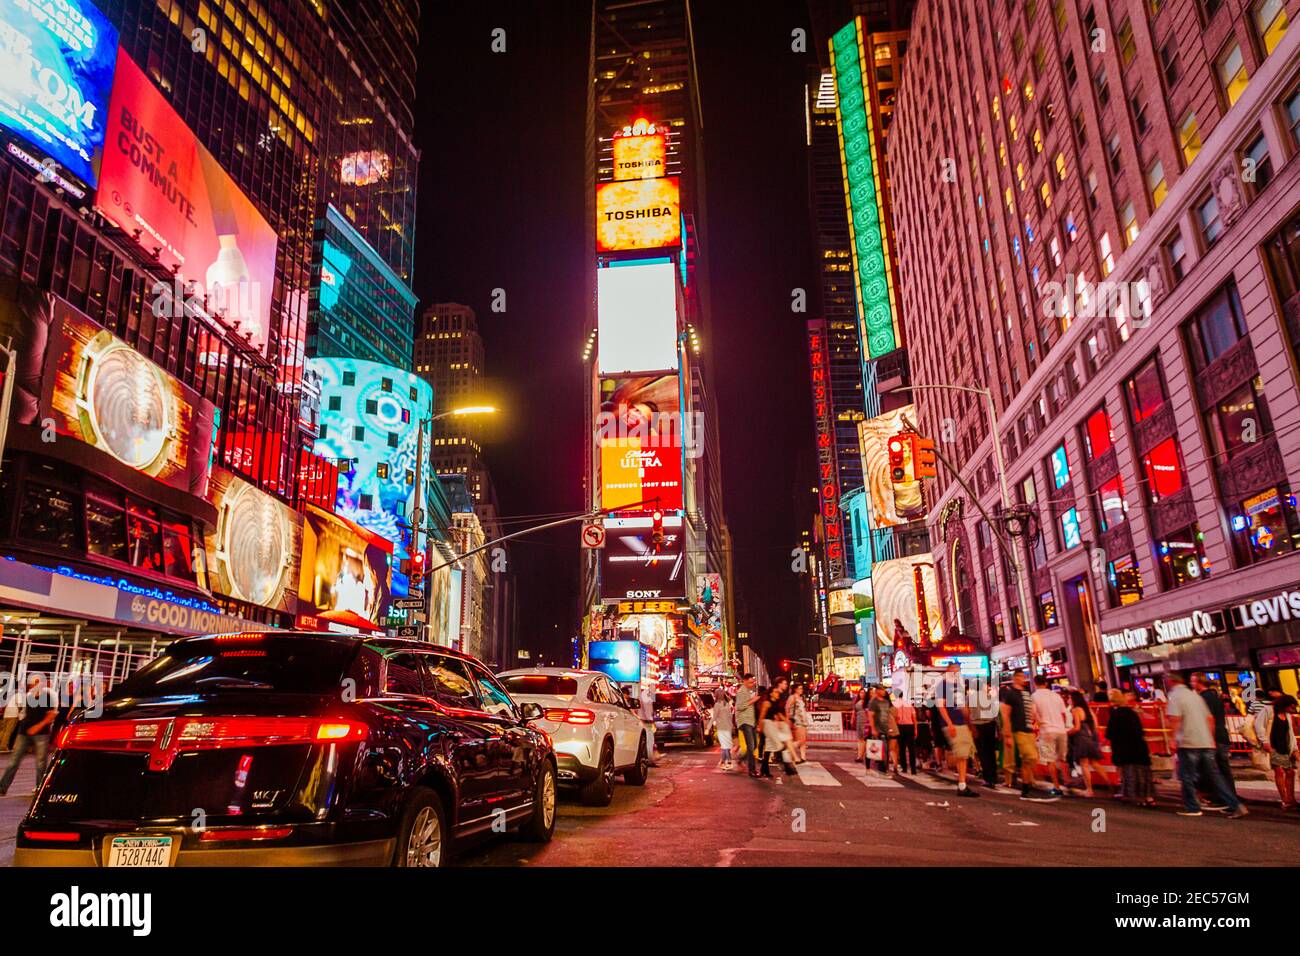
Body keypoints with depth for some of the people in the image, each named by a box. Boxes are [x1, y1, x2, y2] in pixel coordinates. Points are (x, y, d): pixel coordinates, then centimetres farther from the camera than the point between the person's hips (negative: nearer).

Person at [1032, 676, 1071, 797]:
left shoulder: (1034, 696, -2)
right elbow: (1064, 714, 13)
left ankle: (1057, 787, -1)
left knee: (1051, 760, 1)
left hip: (1047, 731, -5)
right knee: (1062, 759, 18)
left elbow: (1033, 716, -6)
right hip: (1061, 730, 5)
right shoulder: (1056, 695, 11)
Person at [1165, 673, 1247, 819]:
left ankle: (1192, 807, 8)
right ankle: (1235, 805, 5)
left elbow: (1175, 719, -16)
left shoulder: (1174, 695, -5)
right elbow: (1210, 718, 19)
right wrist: (1210, 738, 25)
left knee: (1187, 777, 4)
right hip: (1206, 742, 7)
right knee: (1214, 776, 9)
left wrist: (1174, 739, -11)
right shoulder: (1195, 695, 18)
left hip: (1188, 742, -7)